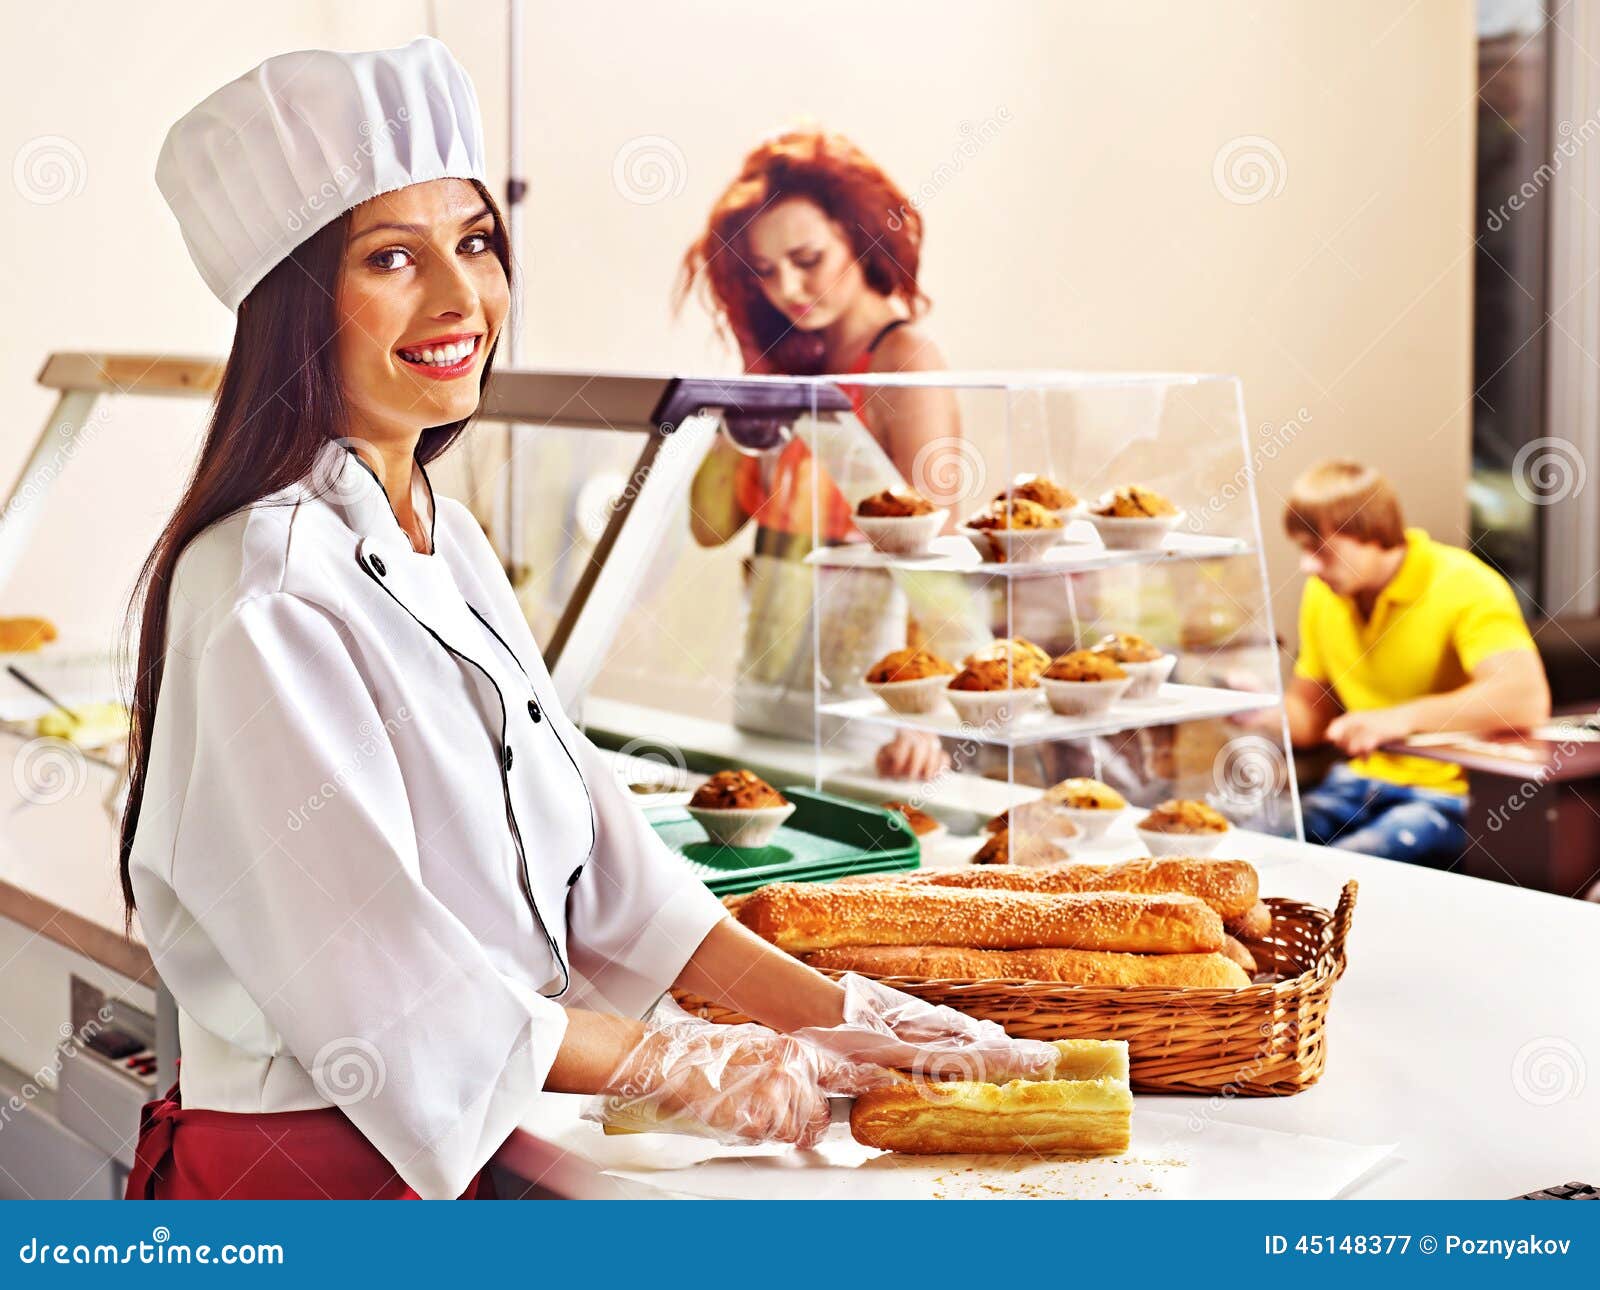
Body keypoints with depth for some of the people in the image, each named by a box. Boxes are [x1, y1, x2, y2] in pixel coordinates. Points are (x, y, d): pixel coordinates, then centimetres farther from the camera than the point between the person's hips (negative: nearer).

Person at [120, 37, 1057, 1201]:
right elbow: (383, 980, -20)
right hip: (300, 1163, -7)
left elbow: (587, 849, 6)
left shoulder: (446, 534, 7)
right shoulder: (261, 593, -20)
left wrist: (819, 1009, -2)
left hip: (458, 1145, 8)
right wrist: (694, 1072, -13)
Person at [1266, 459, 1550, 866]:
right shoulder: (1322, 594, 6)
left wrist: (1403, 717, -38)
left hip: (1449, 795, -6)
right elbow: (1311, 716, 17)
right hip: (1360, 783, 6)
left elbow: (1527, 699, -30)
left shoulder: (1463, 587, -14)